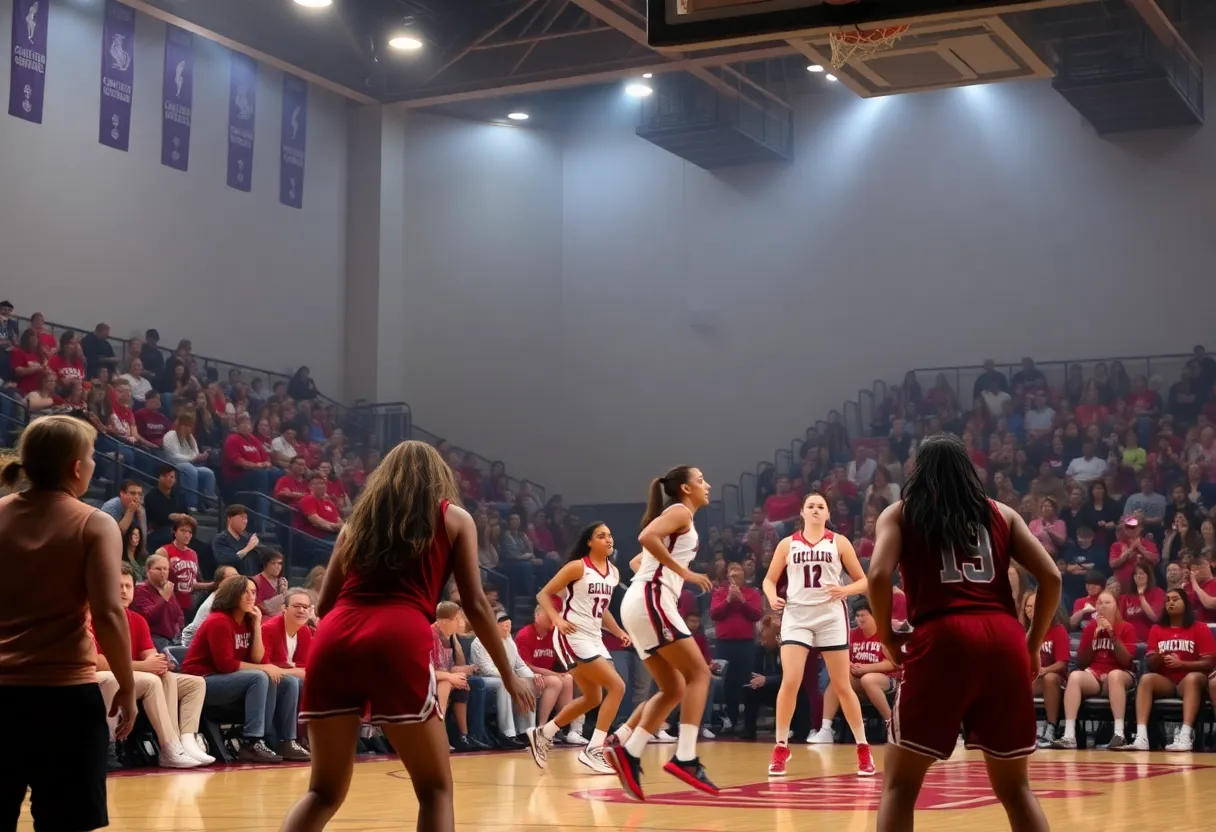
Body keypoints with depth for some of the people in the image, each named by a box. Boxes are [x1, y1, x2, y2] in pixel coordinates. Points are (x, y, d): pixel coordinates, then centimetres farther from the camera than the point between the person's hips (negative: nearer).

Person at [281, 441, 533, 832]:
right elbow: (475, 604, 11)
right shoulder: (455, 518, 18)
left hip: (333, 641, 4)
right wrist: (508, 674, 19)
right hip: (397, 641, -4)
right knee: (435, 788, 9)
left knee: (325, 791, 14)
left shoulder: (361, 516, 26)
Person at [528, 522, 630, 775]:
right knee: (617, 686, -16)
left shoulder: (613, 572, 11)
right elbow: (543, 594, -9)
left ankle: (542, 734, 31)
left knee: (593, 698, 16)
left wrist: (618, 632, 10)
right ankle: (593, 750, -12)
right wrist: (557, 620, -23)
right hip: (573, 637, -9)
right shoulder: (577, 567, -11)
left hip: (594, 638, 9)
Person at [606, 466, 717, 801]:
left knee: (674, 689, 9)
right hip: (651, 600, -10)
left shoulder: (676, 517, 27)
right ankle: (685, 758, -21)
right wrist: (684, 572, -17)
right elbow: (646, 536, -21)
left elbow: (637, 561, 32)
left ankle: (626, 749, -3)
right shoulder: (681, 512, -1)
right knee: (699, 673, -11)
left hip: (640, 604, 10)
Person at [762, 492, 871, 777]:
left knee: (842, 686, 3)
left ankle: (863, 748, 14)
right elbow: (769, 579, 13)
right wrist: (772, 598, -9)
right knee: (790, 681, -11)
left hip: (831, 616, -1)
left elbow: (863, 581, 6)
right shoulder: (788, 544, 9)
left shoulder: (839, 542, 6)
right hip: (796, 616, 1)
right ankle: (781, 748, 0)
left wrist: (845, 590, -15)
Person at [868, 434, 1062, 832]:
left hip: (941, 639, -3)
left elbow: (879, 575, -3)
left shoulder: (899, 514, 14)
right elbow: (1051, 577, 12)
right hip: (1004, 640, 3)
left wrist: (887, 636, 10)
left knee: (900, 783, 9)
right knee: (1015, 787, 16)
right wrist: (1034, 643, 21)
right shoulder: (1001, 513, 21)